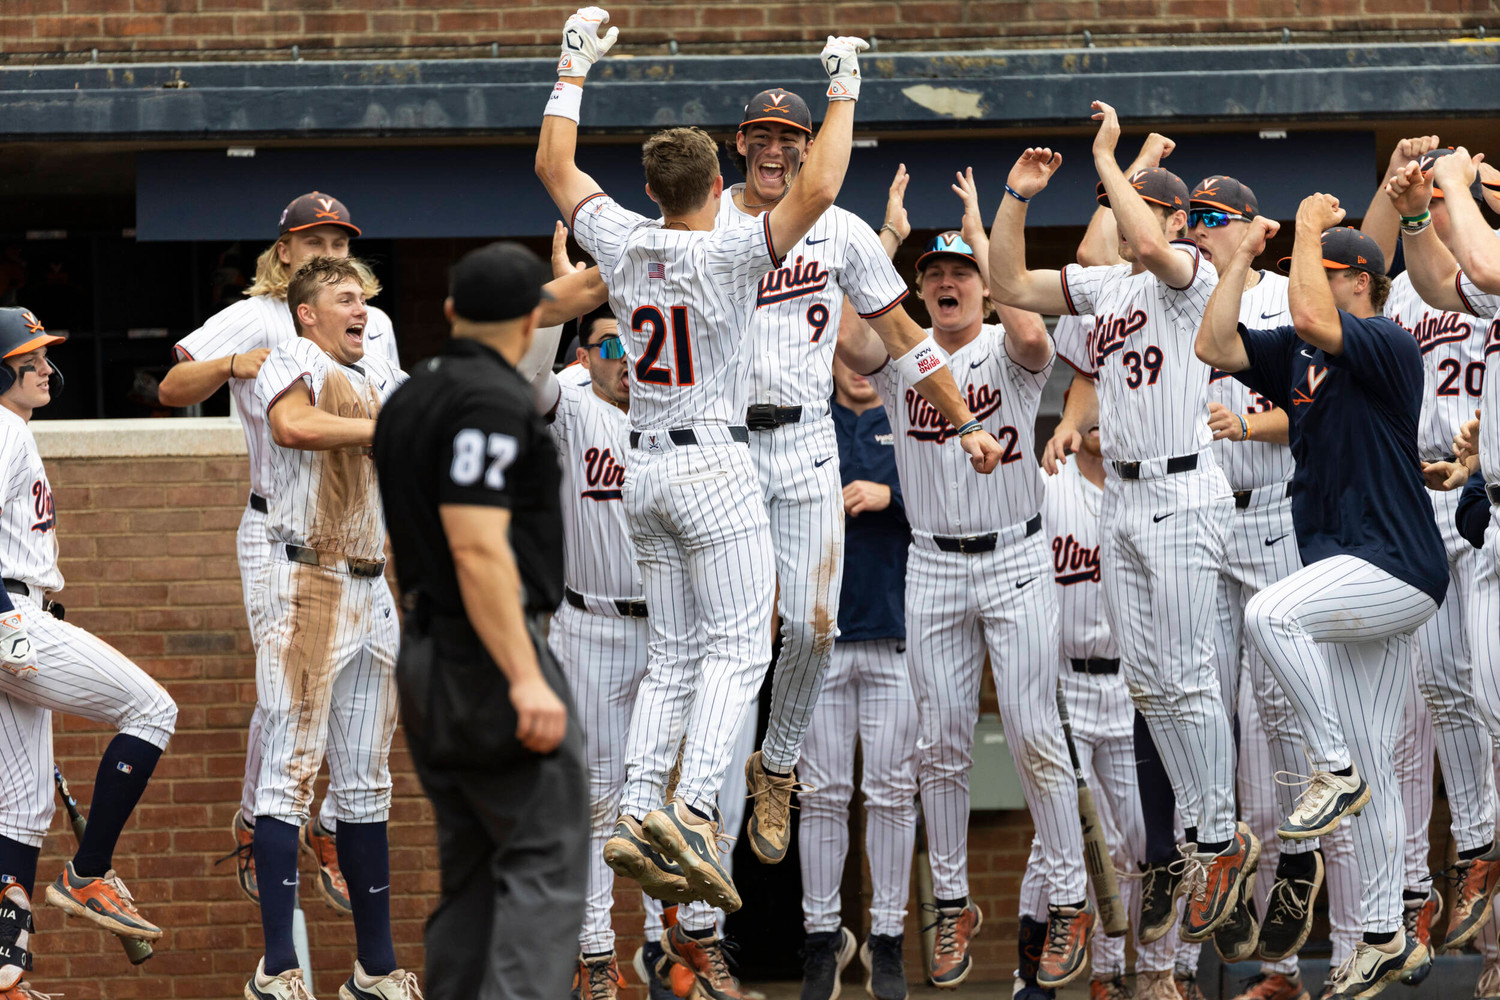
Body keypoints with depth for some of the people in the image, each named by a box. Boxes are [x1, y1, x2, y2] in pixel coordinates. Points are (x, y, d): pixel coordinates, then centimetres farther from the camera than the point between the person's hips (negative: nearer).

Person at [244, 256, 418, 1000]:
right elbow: (291, 425, -25)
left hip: (372, 593, 8)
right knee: (292, 767, -10)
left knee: (366, 783, 10)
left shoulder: (382, 378, 18)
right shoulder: (293, 361, -4)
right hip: (307, 587, -8)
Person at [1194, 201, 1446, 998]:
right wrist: (1244, 257, 4)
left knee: (1269, 613, -33)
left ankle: (1335, 773, -19)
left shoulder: (1389, 346, -9)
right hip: (1354, 582, 9)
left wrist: (1309, 229, -14)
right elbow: (1215, 345, 6)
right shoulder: (1296, 356, 14)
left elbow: (1312, 318, -26)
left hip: (1398, 571, -9)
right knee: (1371, 768, 9)